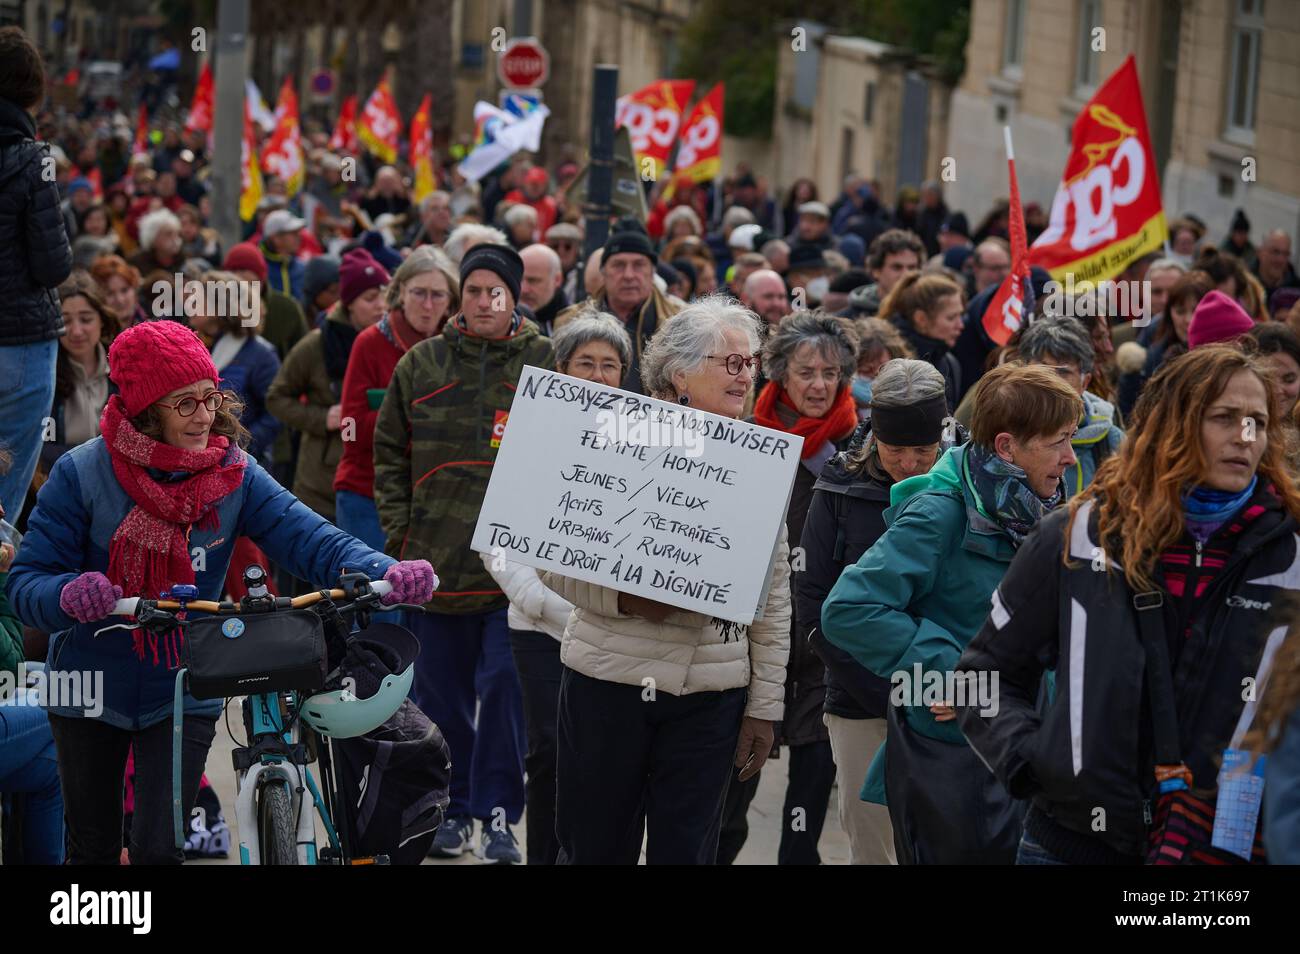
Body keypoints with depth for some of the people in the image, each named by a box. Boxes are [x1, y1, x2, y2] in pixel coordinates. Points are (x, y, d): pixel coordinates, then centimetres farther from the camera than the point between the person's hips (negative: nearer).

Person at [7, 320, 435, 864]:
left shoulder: (235, 476, -9)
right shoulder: (82, 473, -16)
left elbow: (309, 539, -19)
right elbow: (25, 584, -16)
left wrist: (385, 574, -38)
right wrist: (69, 595, -40)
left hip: (183, 694, 1)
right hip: (93, 690, -1)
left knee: (160, 847, -7)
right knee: (94, 849, 13)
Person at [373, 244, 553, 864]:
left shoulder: (546, 364, 1)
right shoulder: (421, 365, 8)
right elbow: (389, 451, 13)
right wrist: (398, 529, 4)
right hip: (435, 557, 3)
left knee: (504, 685, -7)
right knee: (441, 691, 9)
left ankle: (498, 813, 3)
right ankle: (453, 808, 23)